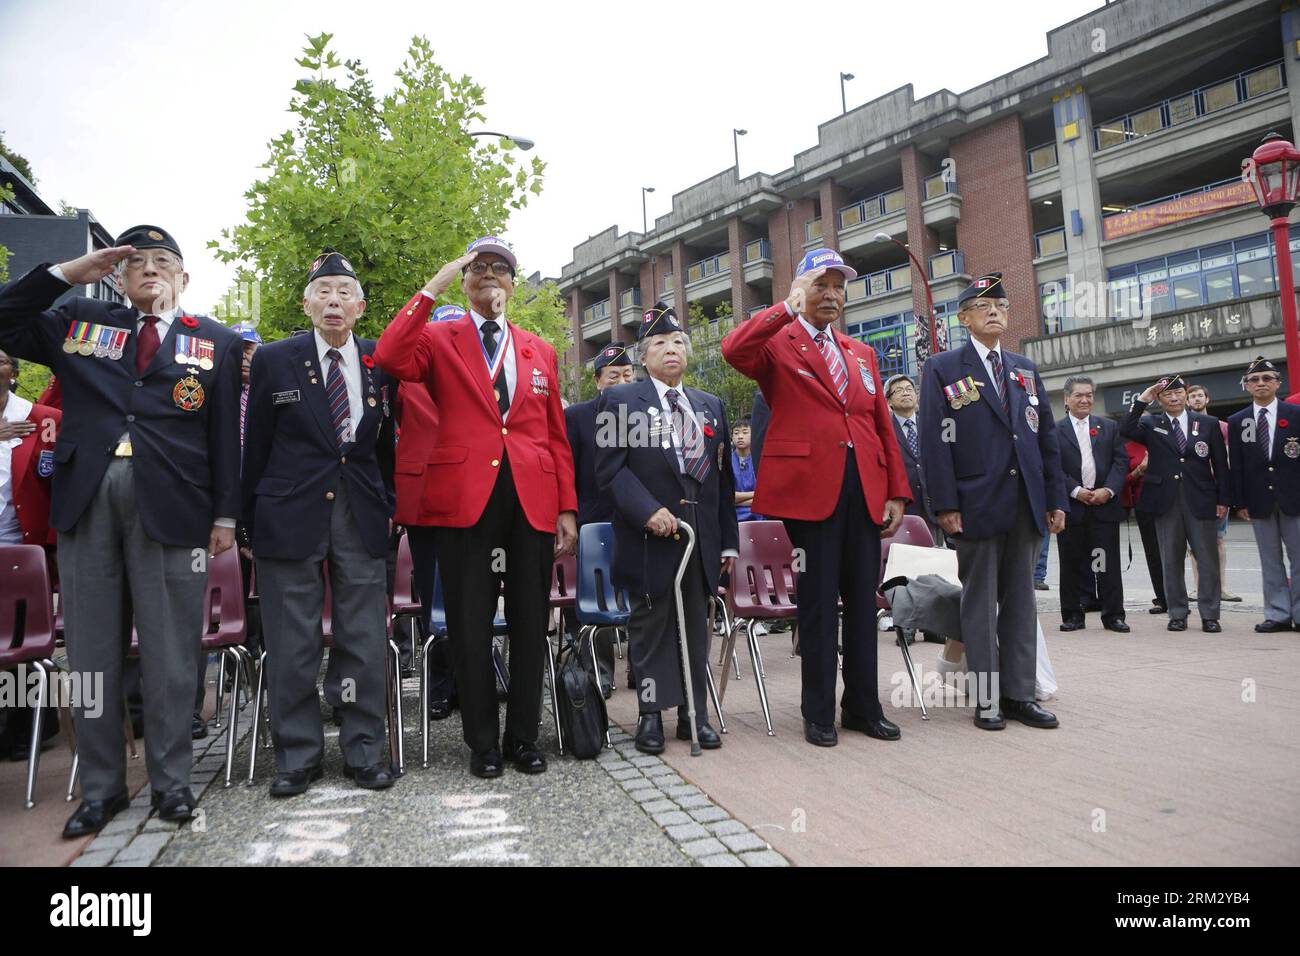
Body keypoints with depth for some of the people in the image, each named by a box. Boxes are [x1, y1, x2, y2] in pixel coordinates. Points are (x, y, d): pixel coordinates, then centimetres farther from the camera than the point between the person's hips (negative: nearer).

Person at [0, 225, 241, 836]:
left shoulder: (215, 343, 9)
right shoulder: (79, 322, 16)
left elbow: (225, 434, 6)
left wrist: (225, 514, 1)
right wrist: (65, 273, 6)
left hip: (170, 504, -2)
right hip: (86, 498, 3)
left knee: (169, 651, 4)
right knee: (90, 649, 9)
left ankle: (171, 781, 18)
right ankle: (100, 787, 22)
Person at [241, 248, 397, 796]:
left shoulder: (381, 365, 6)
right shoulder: (274, 361, 3)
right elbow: (255, 447, 5)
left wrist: (387, 509, 9)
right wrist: (251, 520, 4)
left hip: (361, 517, 1)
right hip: (290, 517, -1)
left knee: (365, 640, 6)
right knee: (292, 645, 6)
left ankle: (364, 751, 19)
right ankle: (297, 756, 21)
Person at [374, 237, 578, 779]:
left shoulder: (540, 352, 16)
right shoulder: (439, 339, 8)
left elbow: (556, 437, 13)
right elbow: (389, 359, -16)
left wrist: (568, 509, 6)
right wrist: (433, 287, -11)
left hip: (532, 502, 3)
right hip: (465, 499, -2)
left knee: (531, 626, 8)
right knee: (470, 628, 4)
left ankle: (523, 737, 24)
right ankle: (483, 742, 20)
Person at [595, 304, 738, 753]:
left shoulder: (711, 405, 17)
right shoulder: (620, 401, 3)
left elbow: (723, 475, 16)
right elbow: (610, 467, -7)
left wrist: (728, 540, 12)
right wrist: (647, 511, -20)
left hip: (702, 537, 4)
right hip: (650, 534, -4)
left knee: (696, 625, 10)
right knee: (651, 625, 3)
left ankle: (693, 712, 20)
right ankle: (651, 713, 14)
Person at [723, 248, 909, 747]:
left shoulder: (862, 353, 20)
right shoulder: (778, 344, 3)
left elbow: (883, 426, 17)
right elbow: (733, 350, -21)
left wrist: (897, 492, 9)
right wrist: (789, 307, -15)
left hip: (865, 488, 5)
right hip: (810, 485, -5)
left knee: (863, 600, 10)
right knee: (818, 601, 1)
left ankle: (863, 706, 23)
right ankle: (819, 712, 13)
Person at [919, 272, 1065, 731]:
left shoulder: (1026, 370, 16)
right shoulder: (943, 369, 1)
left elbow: (1047, 438, 15)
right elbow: (935, 442, -6)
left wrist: (1056, 499, 9)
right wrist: (945, 505, -13)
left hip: (1026, 504, 5)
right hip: (977, 504, -5)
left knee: (1021, 600, 9)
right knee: (980, 602, 2)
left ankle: (1020, 694, 17)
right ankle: (987, 699, 10)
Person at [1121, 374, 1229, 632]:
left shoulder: (1209, 424, 7)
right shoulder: (1151, 424, 6)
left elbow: (1220, 464, 7)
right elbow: (1126, 430, -15)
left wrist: (1223, 499, 3)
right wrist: (1142, 400, -14)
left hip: (1200, 499, 0)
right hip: (1165, 500, 0)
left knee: (1207, 558, 2)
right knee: (1171, 560, 6)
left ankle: (1209, 615, 10)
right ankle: (1177, 614, 15)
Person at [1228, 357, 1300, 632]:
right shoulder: (1237, 421, 6)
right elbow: (1235, 465, 4)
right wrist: (1240, 502, -2)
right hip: (1259, 501, 2)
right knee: (1270, 561, 6)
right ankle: (1278, 615, 12)